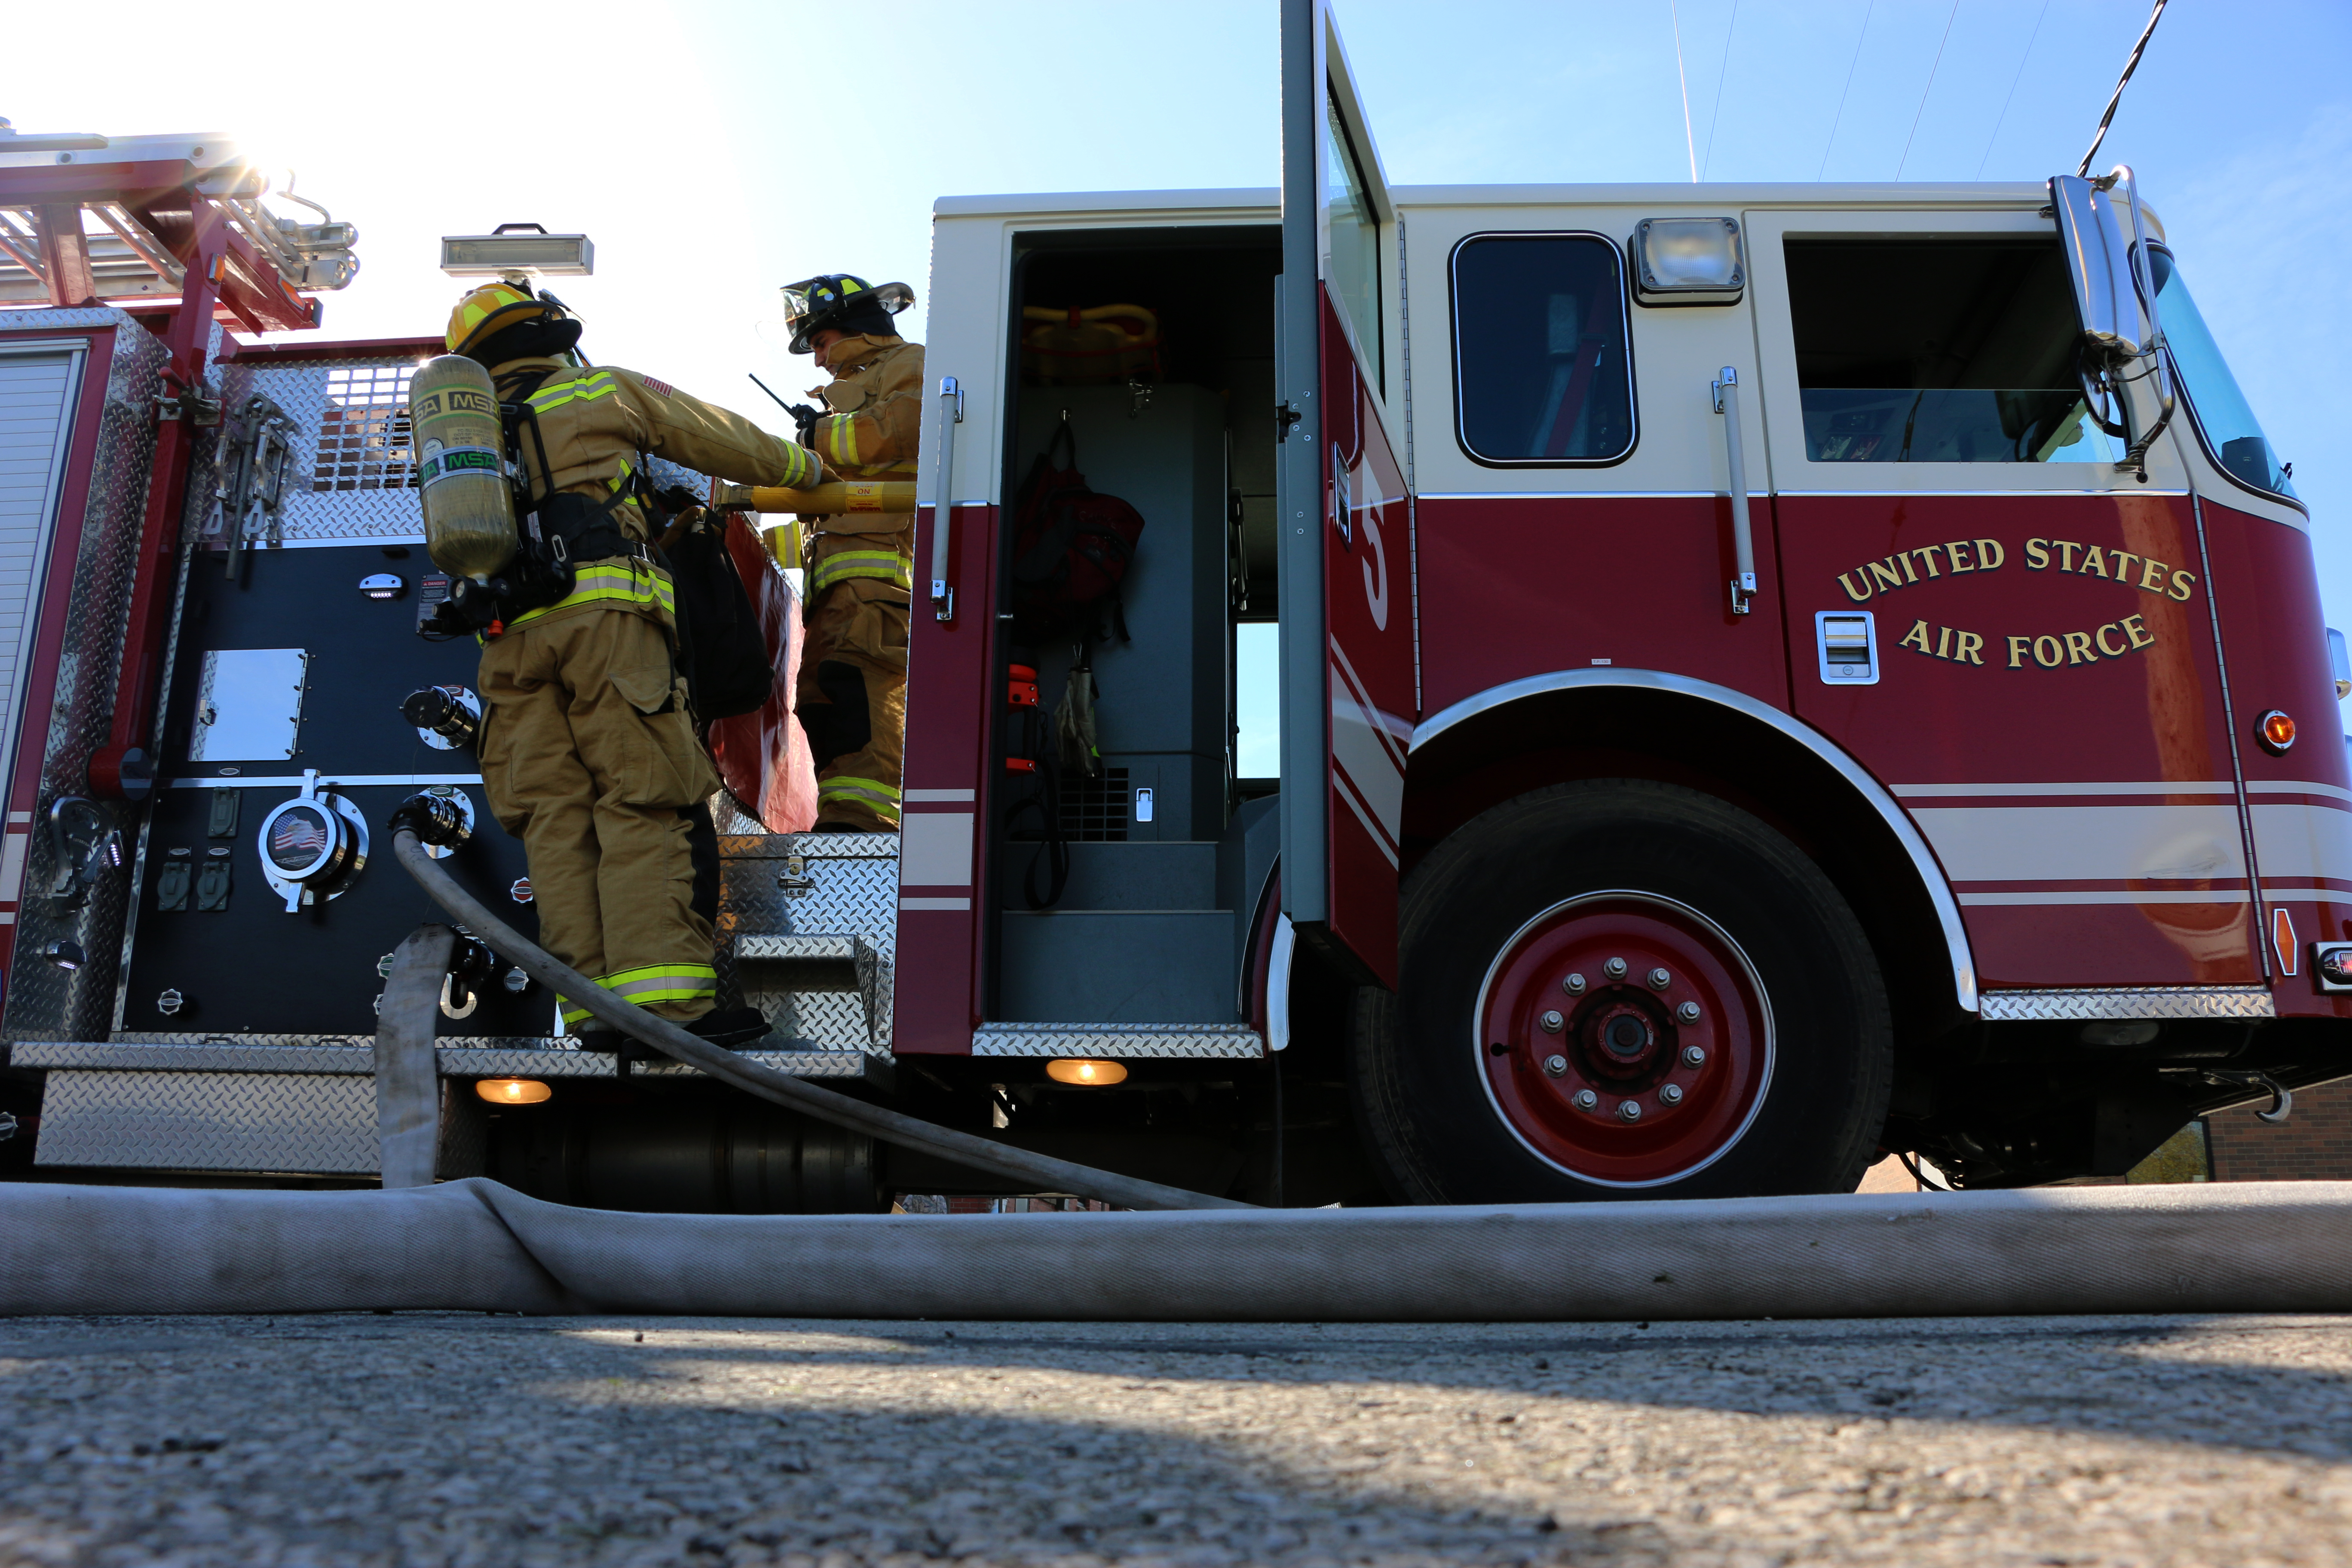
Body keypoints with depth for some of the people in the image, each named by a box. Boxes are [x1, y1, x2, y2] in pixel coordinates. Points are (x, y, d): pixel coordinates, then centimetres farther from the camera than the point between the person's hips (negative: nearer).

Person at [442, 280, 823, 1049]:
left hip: (511, 633, 5)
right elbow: (722, 438, 23)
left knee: (557, 818, 0)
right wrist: (807, 467, 40)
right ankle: (662, 994, -22)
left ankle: (592, 1005, -7)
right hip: (603, 611, -5)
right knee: (646, 801, -11)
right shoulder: (606, 390, 16)